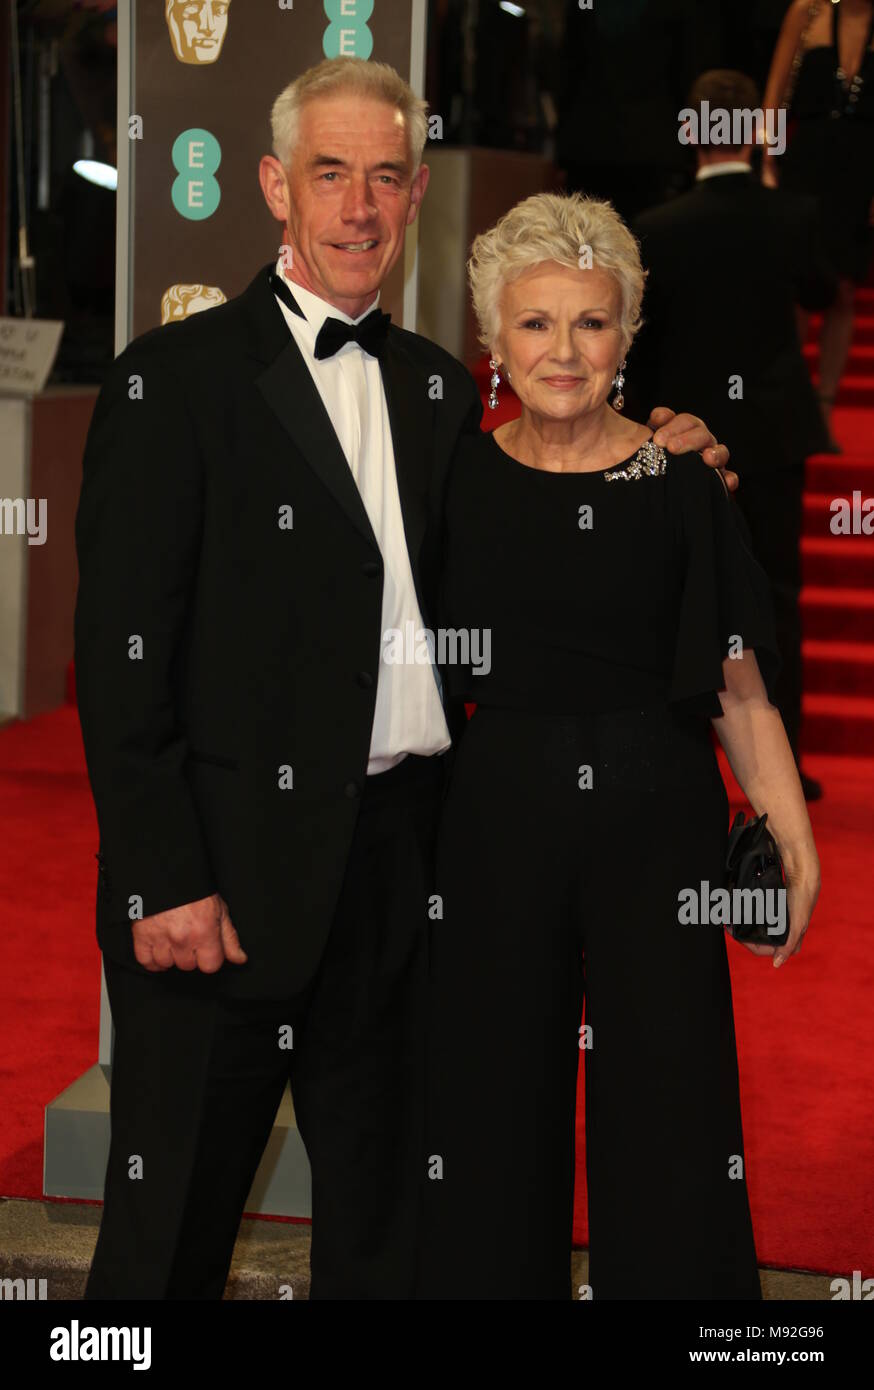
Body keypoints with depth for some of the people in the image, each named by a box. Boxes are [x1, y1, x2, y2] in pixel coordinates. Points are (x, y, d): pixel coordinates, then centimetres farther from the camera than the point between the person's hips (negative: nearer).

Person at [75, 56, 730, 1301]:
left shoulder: (440, 388, 14)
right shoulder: (176, 377, -5)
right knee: (174, 1227, 6)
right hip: (231, 869, -5)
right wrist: (164, 879, -15)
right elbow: (122, 649, -9)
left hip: (404, 865, 6)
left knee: (384, 1212, 17)